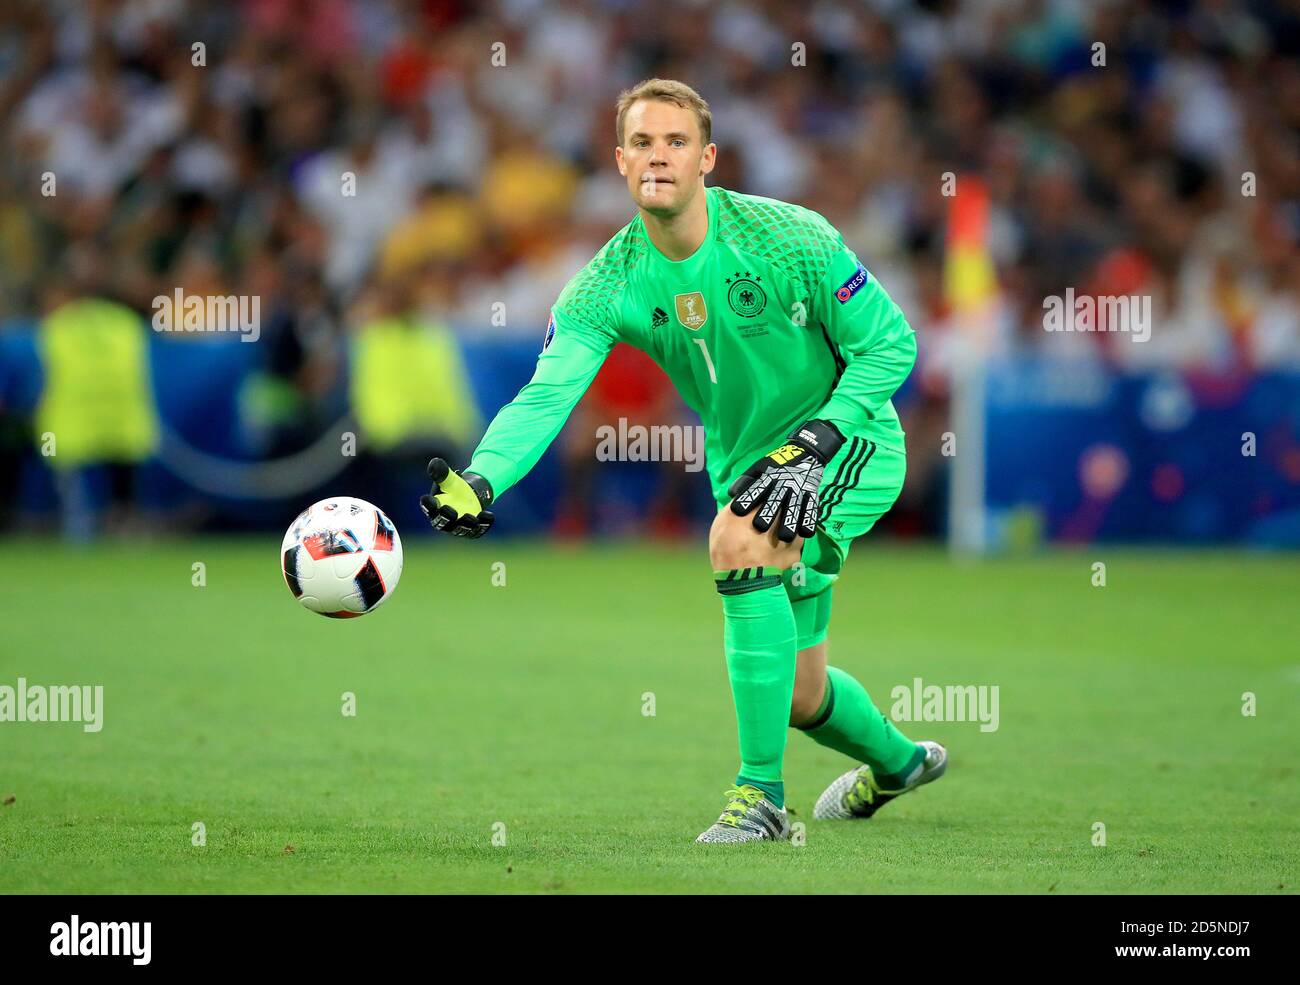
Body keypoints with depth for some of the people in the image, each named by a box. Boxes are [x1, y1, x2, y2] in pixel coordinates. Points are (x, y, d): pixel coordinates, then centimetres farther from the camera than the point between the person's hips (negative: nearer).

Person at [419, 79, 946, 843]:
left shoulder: (786, 238, -21)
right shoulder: (608, 284, -13)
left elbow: (890, 344, -15)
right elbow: (547, 393, -24)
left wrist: (810, 445, -25)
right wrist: (481, 482, -43)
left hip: (849, 444, -5)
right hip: (744, 464, 5)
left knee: (739, 542, -35)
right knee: (795, 693, 13)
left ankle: (762, 792, -28)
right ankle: (897, 761, 50)